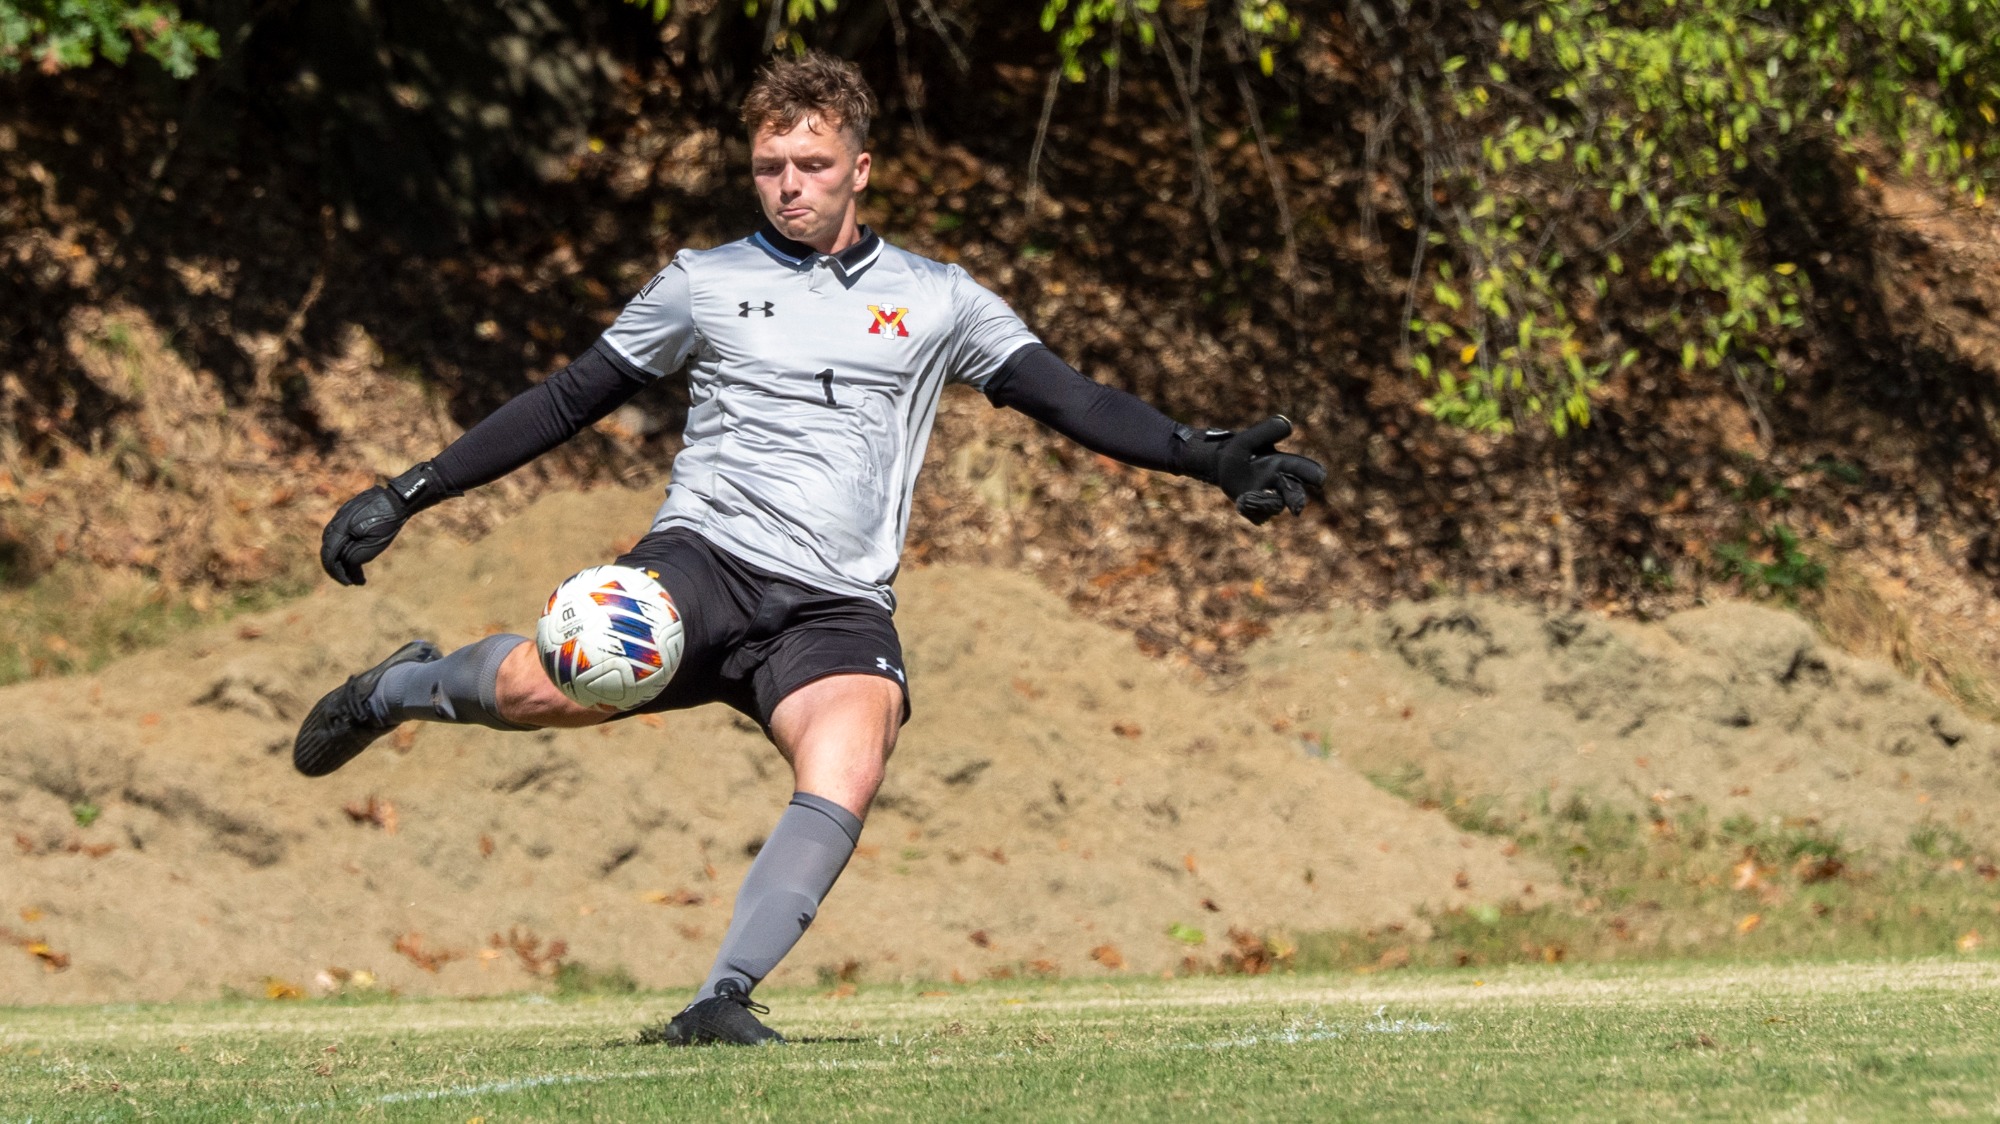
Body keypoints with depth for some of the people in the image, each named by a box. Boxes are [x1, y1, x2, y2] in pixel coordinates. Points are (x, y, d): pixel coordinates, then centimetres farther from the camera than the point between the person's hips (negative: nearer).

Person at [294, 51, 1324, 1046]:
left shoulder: (935, 301, 16)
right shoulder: (704, 284, 14)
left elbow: (1073, 401, 13)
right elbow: (569, 401, 18)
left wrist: (1206, 457, -2)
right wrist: (407, 494, 14)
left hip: (838, 606, 1)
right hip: (708, 555, -1)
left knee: (846, 776, -31)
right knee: (547, 686, -28)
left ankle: (723, 1000, -30)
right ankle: (402, 689, 6)